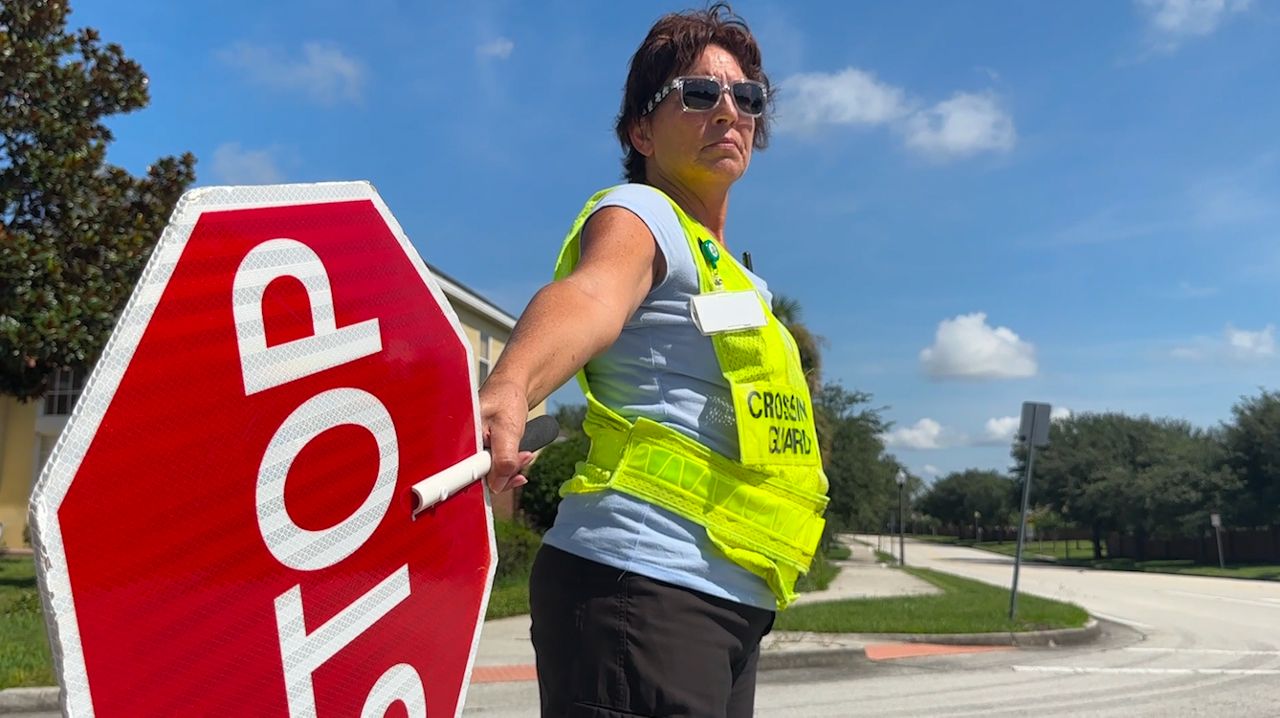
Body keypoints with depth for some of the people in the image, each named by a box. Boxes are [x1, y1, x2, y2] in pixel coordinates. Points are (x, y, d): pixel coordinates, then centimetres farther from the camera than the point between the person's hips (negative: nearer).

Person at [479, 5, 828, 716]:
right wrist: (508, 395, -45)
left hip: (730, 602, 9)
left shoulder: (744, 283, 21)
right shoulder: (639, 213, -5)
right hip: (642, 581, -9)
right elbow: (590, 295, -28)